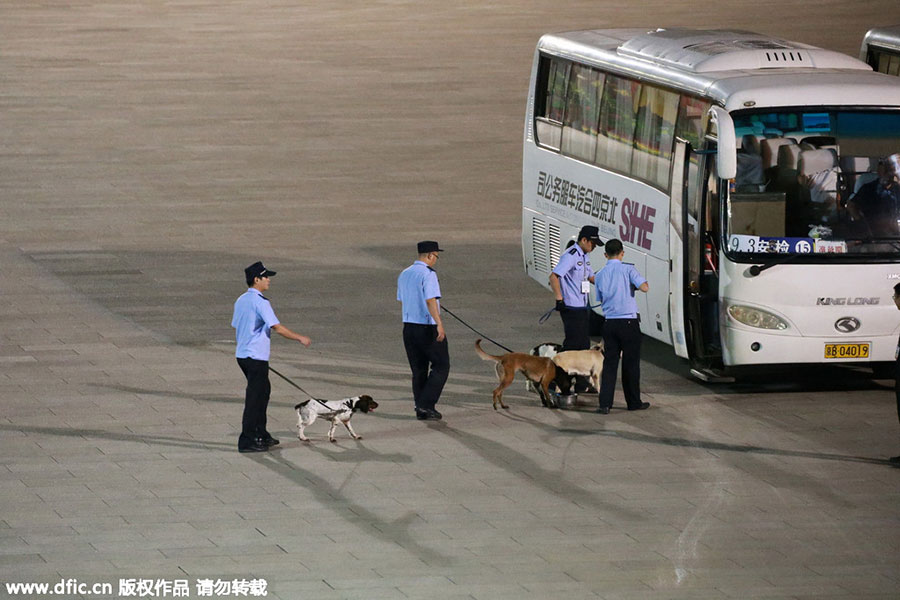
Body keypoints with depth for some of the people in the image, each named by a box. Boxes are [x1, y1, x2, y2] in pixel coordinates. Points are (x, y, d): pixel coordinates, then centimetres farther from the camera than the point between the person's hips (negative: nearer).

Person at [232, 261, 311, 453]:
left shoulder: (241, 300, 10)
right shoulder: (260, 302, -17)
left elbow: (236, 328, 18)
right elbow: (277, 327, -20)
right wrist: (299, 338, -9)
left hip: (242, 355, 9)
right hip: (256, 357, -9)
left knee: (263, 391, 21)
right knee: (254, 397, -4)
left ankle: (261, 435, 28)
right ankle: (247, 441, -2)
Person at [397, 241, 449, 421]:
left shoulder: (404, 274, 10)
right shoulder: (428, 274, -15)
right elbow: (430, 301, -25)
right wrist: (439, 324, -31)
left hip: (408, 325, 8)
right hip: (428, 326, -8)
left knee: (418, 370, 13)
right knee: (441, 366, 2)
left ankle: (421, 409, 13)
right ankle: (426, 404, -7)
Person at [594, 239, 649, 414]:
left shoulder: (600, 275, 6)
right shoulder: (627, 269, -7)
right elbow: (644, 287, -17)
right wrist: (644, 282, 5)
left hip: (610, 322, 3)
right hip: (629, 322, -3)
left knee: (609, 363, 4)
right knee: (631, 364, 7)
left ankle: (605, 403, -5)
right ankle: (633, 402, 16)